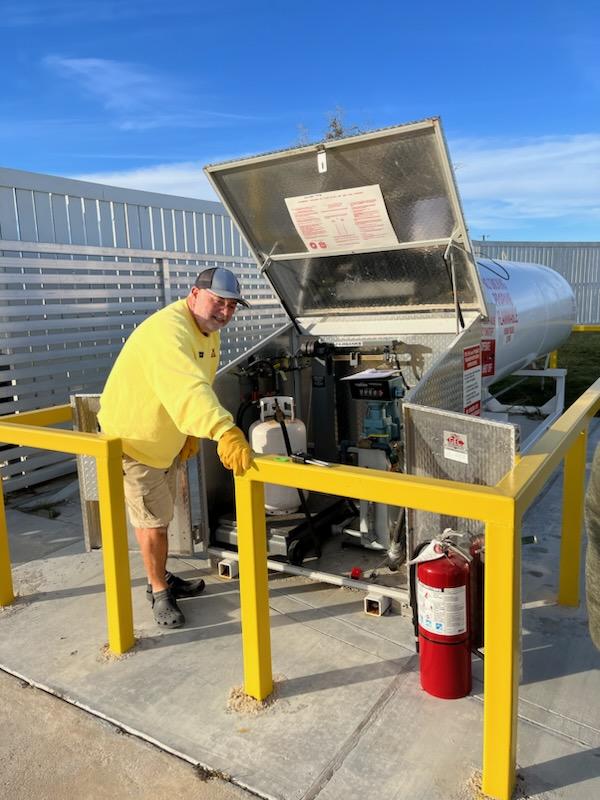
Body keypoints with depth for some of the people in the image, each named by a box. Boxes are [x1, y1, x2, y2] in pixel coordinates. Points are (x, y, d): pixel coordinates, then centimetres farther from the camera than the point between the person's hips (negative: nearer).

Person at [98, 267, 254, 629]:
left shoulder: (209, 334, 0)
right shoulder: (168, 330, -34)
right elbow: (186, 388, -51)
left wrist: (192, 433, 2)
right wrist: (225, 432, -62)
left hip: (166, 442, 9)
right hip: (131, 439, -9)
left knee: (162, 515, 21)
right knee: (152, 520, 2)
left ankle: (162, 578, 39)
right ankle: (159, 592, 22)